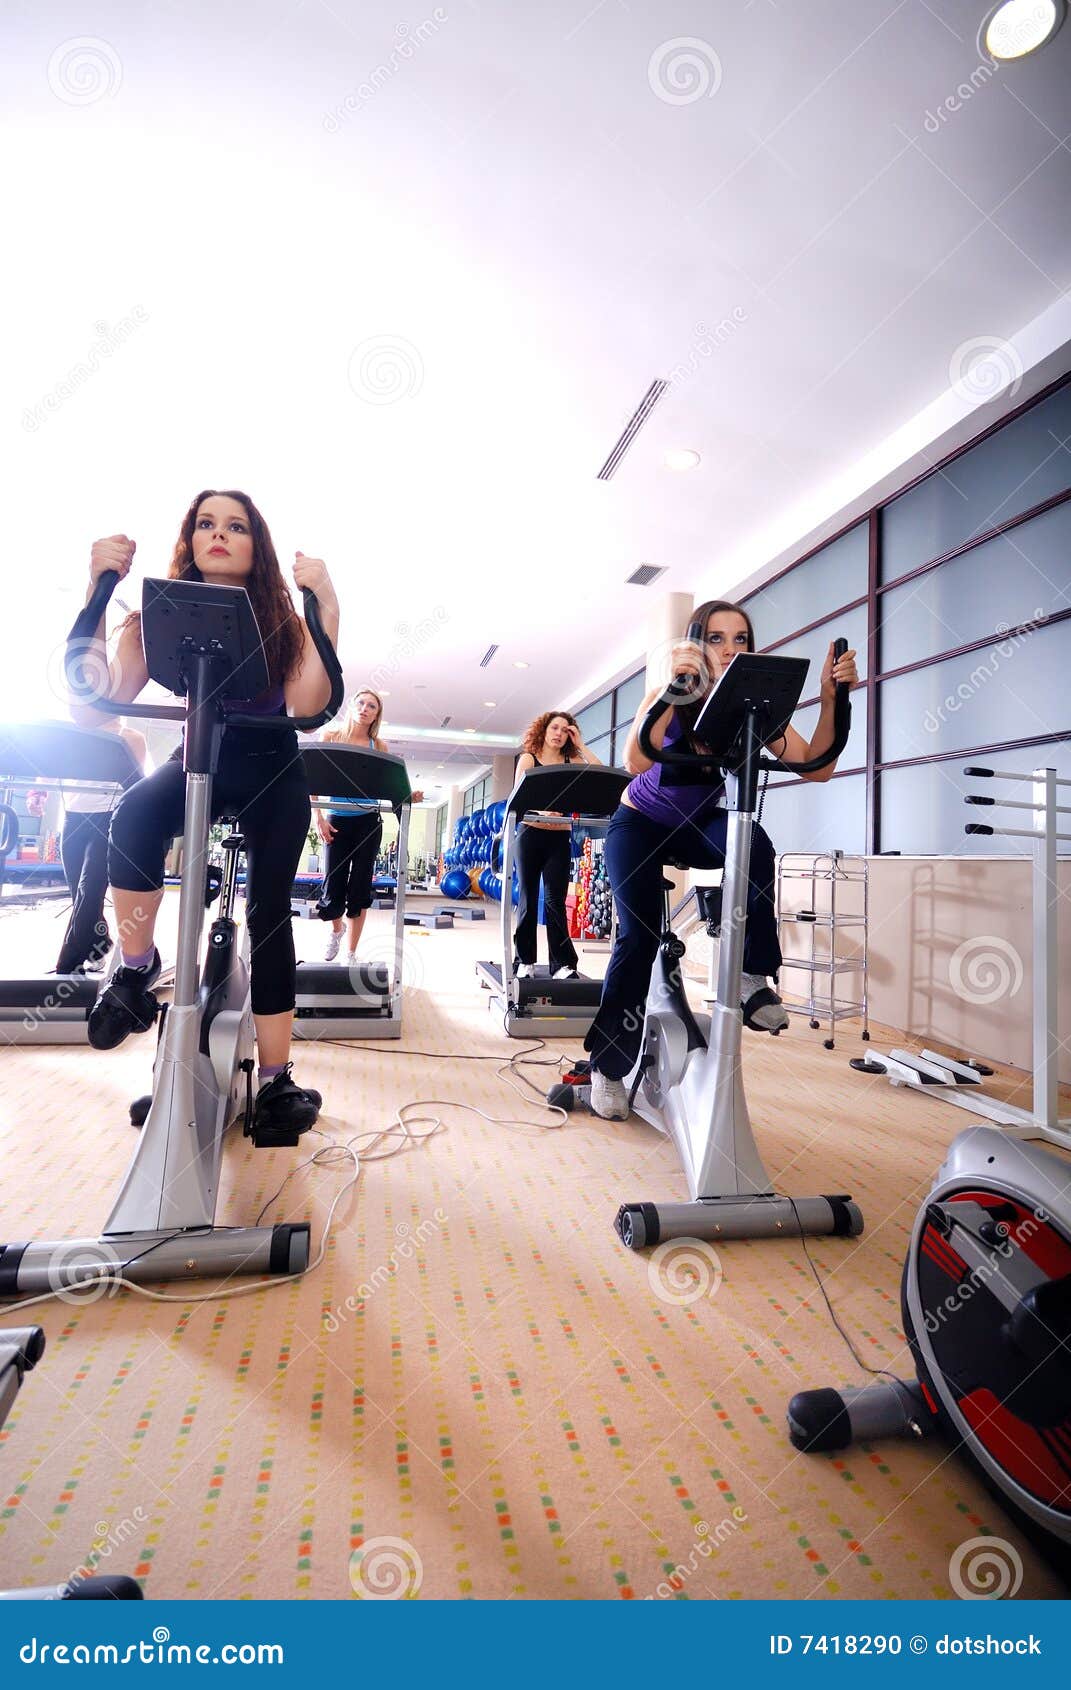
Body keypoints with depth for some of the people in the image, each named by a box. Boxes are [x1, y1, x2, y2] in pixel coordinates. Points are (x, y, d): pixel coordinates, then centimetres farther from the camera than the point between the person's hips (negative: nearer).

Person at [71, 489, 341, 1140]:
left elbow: (307, 706, -31)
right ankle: (136, 967, -10)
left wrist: (326, 608, -38)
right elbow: (92, 707, -20)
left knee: (269, 908, -9)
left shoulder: (282, 622, -12)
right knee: (136, 812, -33)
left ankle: (275, 1079, 0)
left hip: (273, 770, -1)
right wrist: (96, 592, -26)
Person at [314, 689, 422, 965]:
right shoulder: (331, 737, 3)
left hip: (368, 821, 1)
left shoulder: (379, 747, 5)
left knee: (360, 887, 3)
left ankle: (351, 954, 17)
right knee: (333, 886, -4)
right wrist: (319, 817, -7)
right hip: (337, 820, -1)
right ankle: (337, 928, 33)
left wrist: (408, 796, -18)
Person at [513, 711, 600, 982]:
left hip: (560, 837, 1)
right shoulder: (528, 759, 4)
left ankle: (563, 964, -2)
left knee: (555, 900, -3)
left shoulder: (572, 761, 8)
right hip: (531, 833, -1)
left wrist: (580, 745, -2)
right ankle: (524, 960, 14)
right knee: (528, 898, 4)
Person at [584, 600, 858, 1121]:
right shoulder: (671, 698, -21)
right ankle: (607, 1065, -3)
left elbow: (816, 766, -23)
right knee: (639, 935, -18)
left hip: (698, 825, 2)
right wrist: (673, 686, -51)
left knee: (751, 840, -33)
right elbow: (635, 762, -41)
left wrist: (831, 699, -35)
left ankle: (751, 976, -21)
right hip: (640, 824, -2)